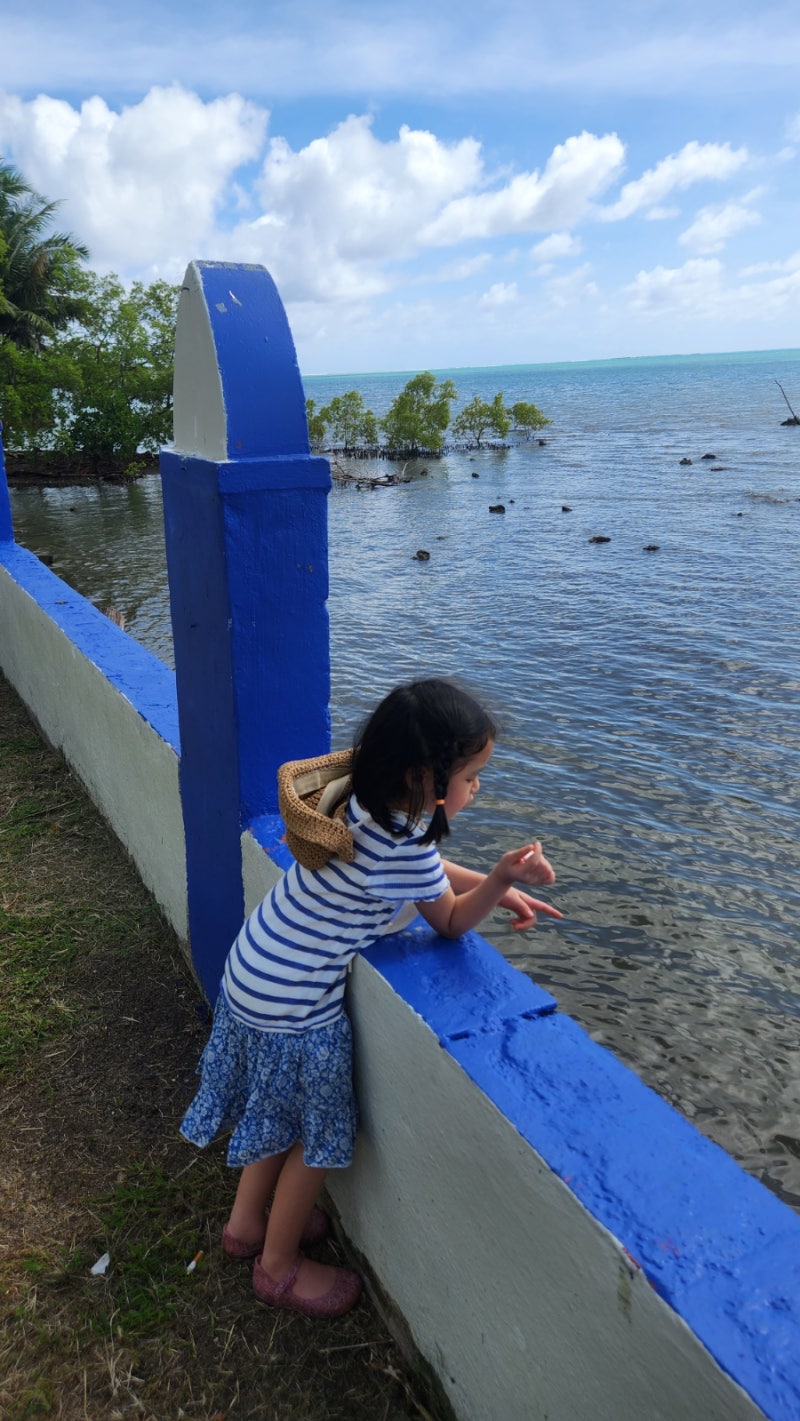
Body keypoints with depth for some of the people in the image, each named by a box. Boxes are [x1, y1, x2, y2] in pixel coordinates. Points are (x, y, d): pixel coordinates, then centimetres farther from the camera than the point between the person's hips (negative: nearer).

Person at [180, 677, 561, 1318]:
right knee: (317, 1137, 14)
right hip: (296, 1006, -8)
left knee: (282, 1114, 28)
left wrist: (498, 886, 3)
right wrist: (500, 880, -25)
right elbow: (452, 921, -11)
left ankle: (248, 1221, 49)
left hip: (255, 971, 9)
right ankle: (279, 1266, 36)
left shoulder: (368, 803, -4)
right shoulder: (405, 848, -29)